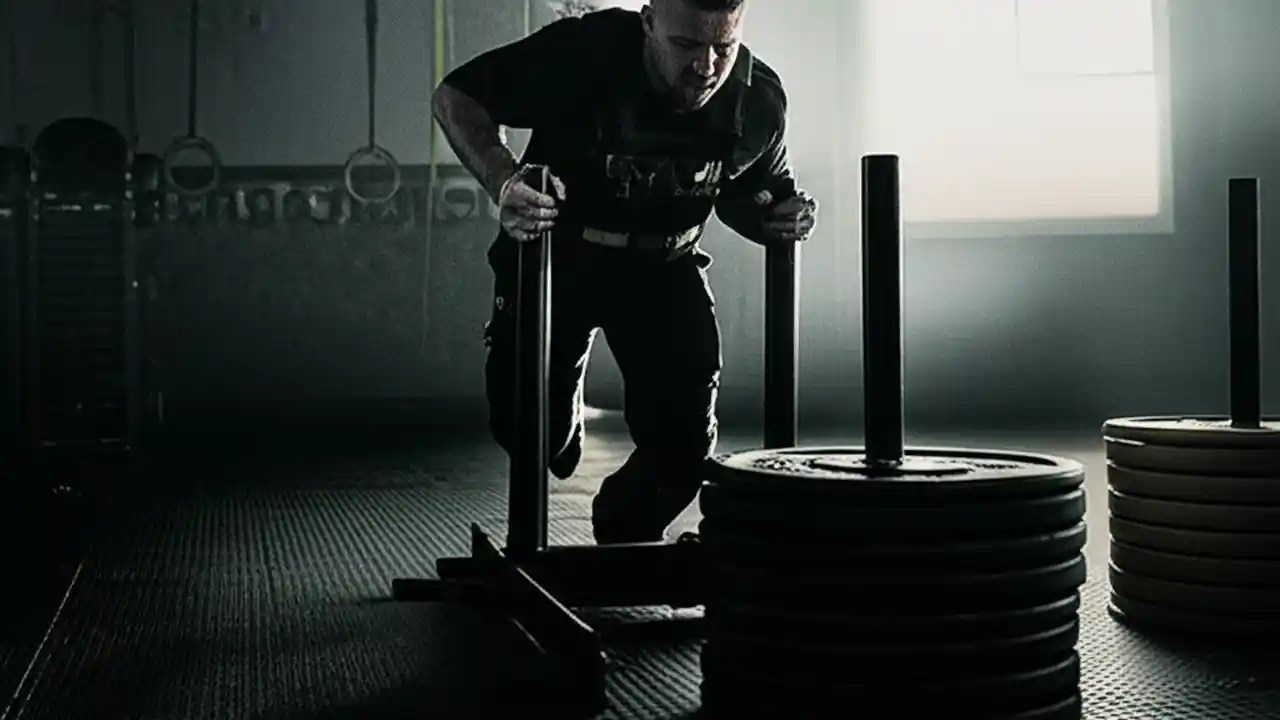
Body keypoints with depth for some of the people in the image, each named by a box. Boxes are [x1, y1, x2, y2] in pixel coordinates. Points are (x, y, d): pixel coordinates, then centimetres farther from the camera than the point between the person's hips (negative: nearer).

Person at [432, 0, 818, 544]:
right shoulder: (582, 52, -28)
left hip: (664, 264, 2)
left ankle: (624, 539, 25)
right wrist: (503, 182, -34)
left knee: (683, 442, -7)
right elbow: (455, 97, -16)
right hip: (556, 252, -2)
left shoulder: (759, 101, -16)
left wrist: (782, 217, -19)